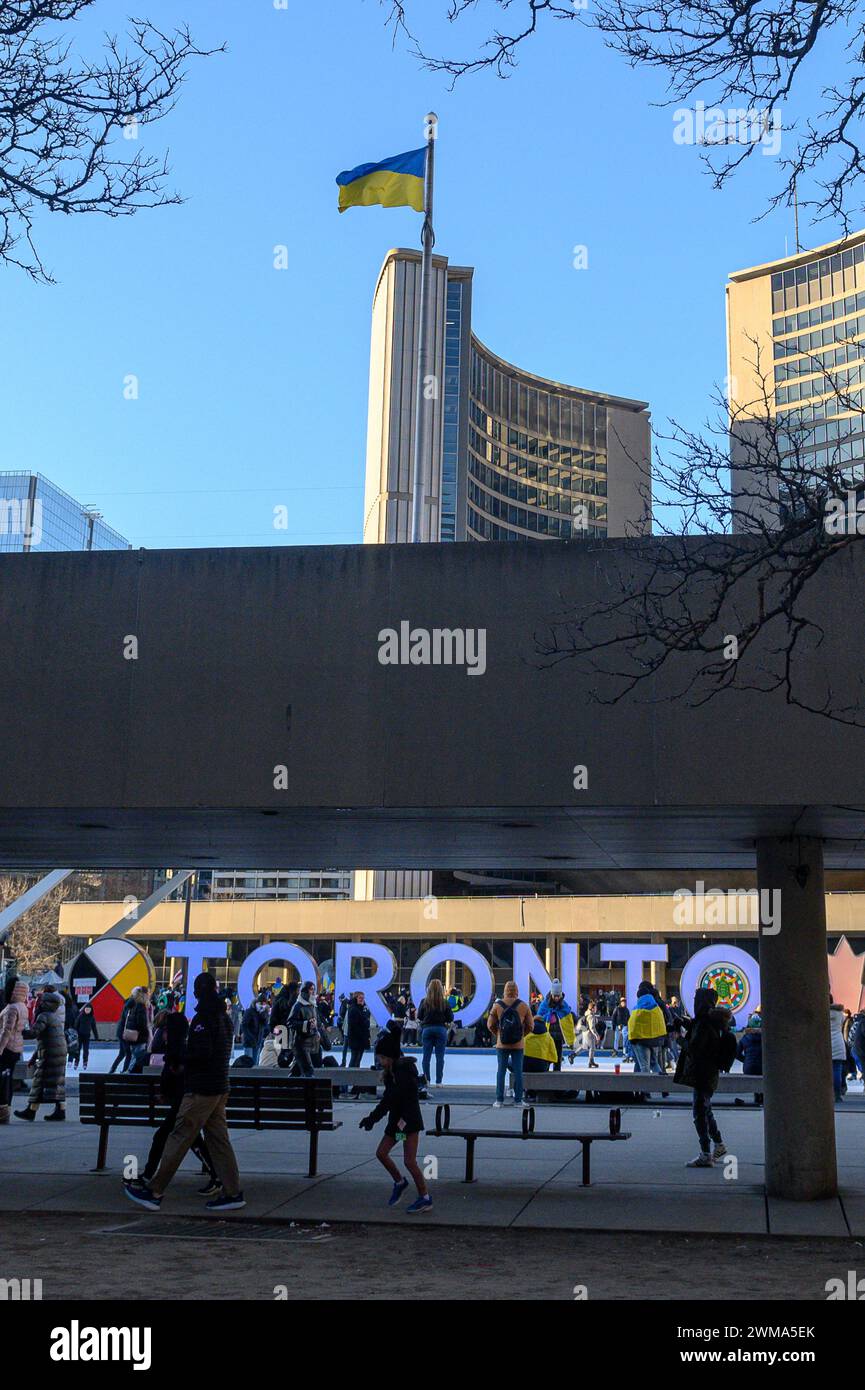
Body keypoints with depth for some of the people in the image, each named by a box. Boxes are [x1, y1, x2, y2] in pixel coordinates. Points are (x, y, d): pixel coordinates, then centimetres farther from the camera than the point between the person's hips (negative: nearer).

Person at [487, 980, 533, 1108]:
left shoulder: (497, 1005, -4)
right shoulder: (523, 1006, -3)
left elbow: (490, 1025, -1)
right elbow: (530, 1025, 1)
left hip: (502, 1045, 0)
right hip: (518, 1045, 0)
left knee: (501, 1071, 6)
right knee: (518, 1072, 6)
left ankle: (499, 1100, 6)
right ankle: (518, 1100, 8)